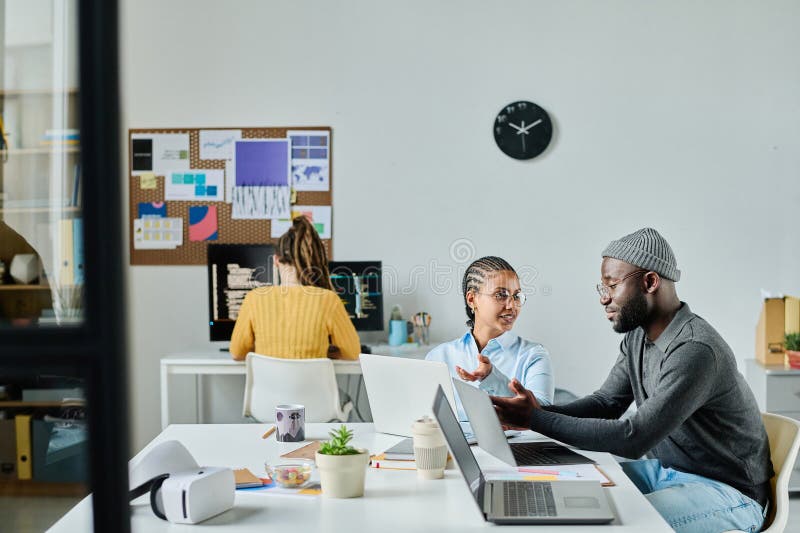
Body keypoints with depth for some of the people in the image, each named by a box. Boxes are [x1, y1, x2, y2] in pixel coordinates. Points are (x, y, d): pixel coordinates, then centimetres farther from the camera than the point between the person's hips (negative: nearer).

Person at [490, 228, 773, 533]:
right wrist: (540, 411, -13)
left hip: (728, 494, -8)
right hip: (665, 470, 8)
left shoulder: (696, 351, -28)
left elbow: (634, 439, -31)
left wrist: (536, 420, -29)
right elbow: (606, 402, 6)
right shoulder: (637, 338, 2)